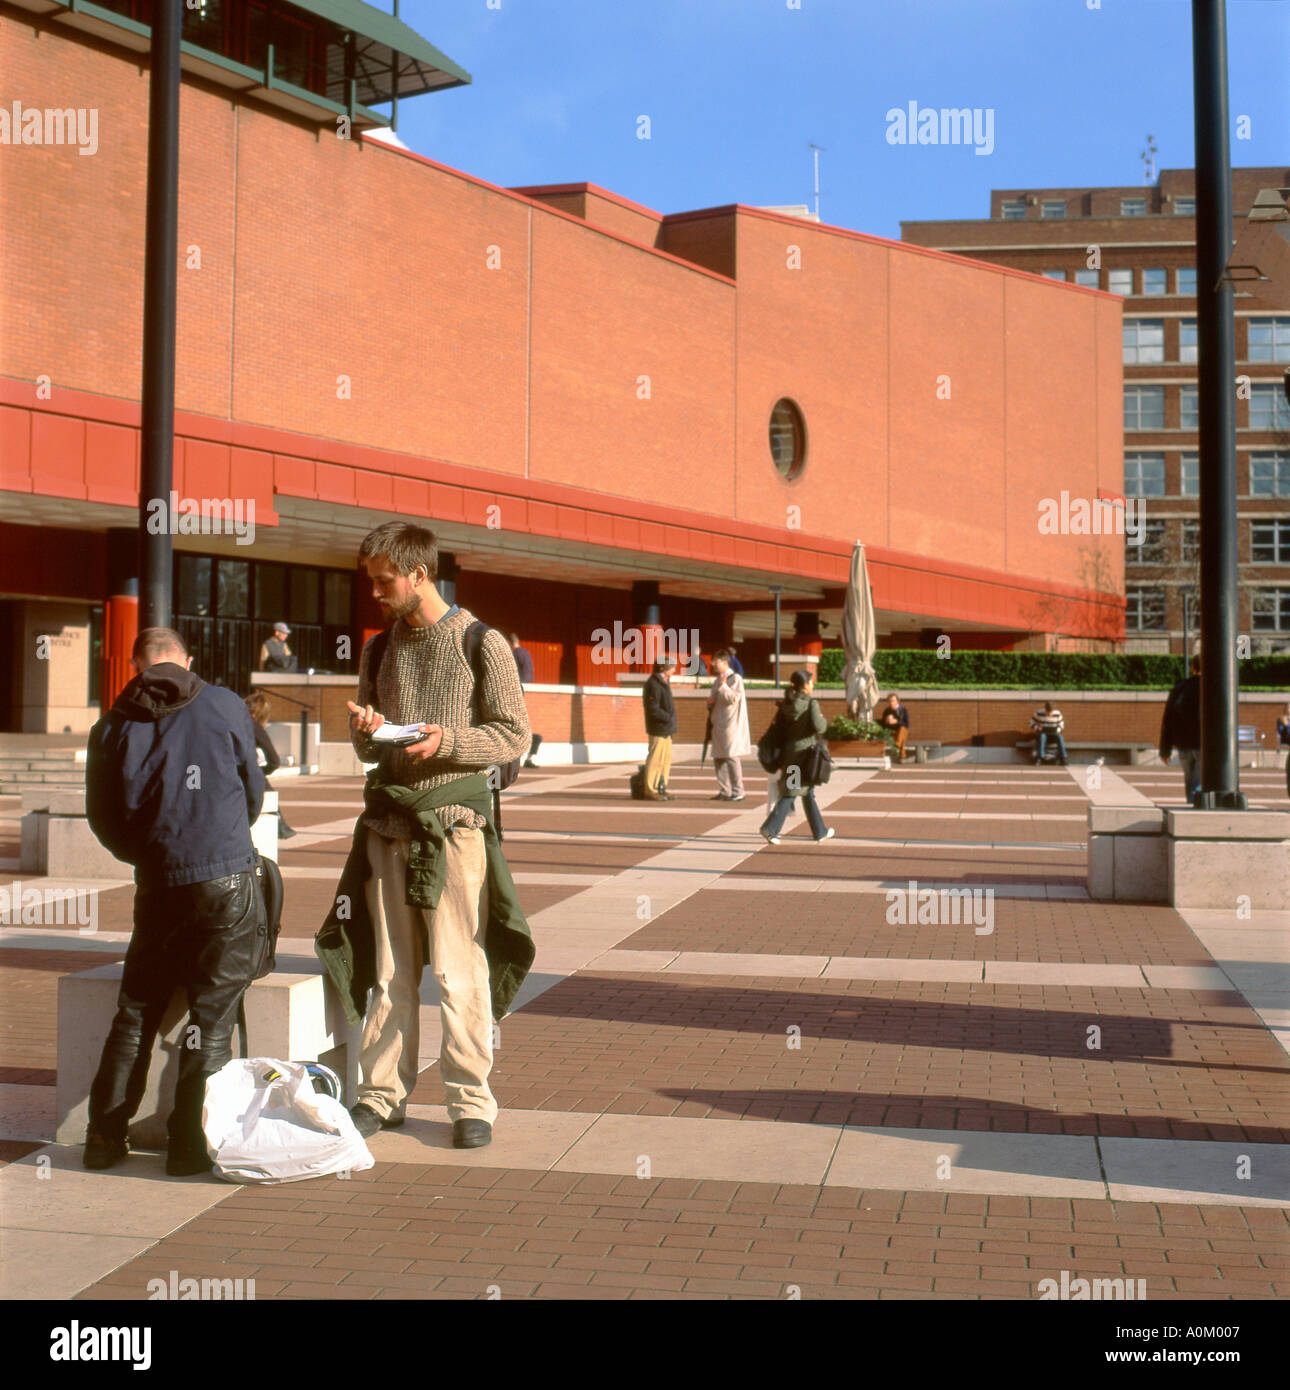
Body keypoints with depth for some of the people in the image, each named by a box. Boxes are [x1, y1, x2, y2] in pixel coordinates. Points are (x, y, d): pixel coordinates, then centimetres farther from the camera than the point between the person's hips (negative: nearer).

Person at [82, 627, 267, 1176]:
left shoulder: (111, 727, 4)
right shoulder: (225, 707, 1)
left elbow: (103, 821, 12)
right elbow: (254, 791, 12)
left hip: (157, 888, 2)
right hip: (228, 884, -2)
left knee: (134, 1014, 17)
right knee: (212, 1017, 4)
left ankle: (105, 1136, 20)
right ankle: (190, 1145, 4)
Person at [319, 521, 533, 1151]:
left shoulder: (481, 644, -2)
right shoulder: (379, 649, 15)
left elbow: (513, 735, -2)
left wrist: (450, 739, -17)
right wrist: (366, 732, -2)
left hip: (454, 821, -5)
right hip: (388, 821, 5)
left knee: (460, 973, -4)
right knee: (387, 969, 8)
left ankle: (471, 1101, 7)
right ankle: (383, 1094, 18)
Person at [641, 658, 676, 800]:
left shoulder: (662, 683, 17)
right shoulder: (653, 684, -16)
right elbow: (653, 709, -22)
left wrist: (670, 721, 11)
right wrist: (668, 718, -16)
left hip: (665, 730, 11)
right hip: (658, 730, -11)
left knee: (666, 760, 14)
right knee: (655, 760, -7)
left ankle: (662, 789, 21)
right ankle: (650, 791, -2)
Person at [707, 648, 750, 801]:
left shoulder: (735, 679, -7)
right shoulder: (717, 681, 17)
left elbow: (734, 698, -17)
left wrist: (722, 686, -17)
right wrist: (710, 702, 3)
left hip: (731, 724, -8)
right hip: (719, 724, 8)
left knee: (731, 757, -10)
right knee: (718, 758, 9)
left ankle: (738, 792, -6)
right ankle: (724, 791, 16)